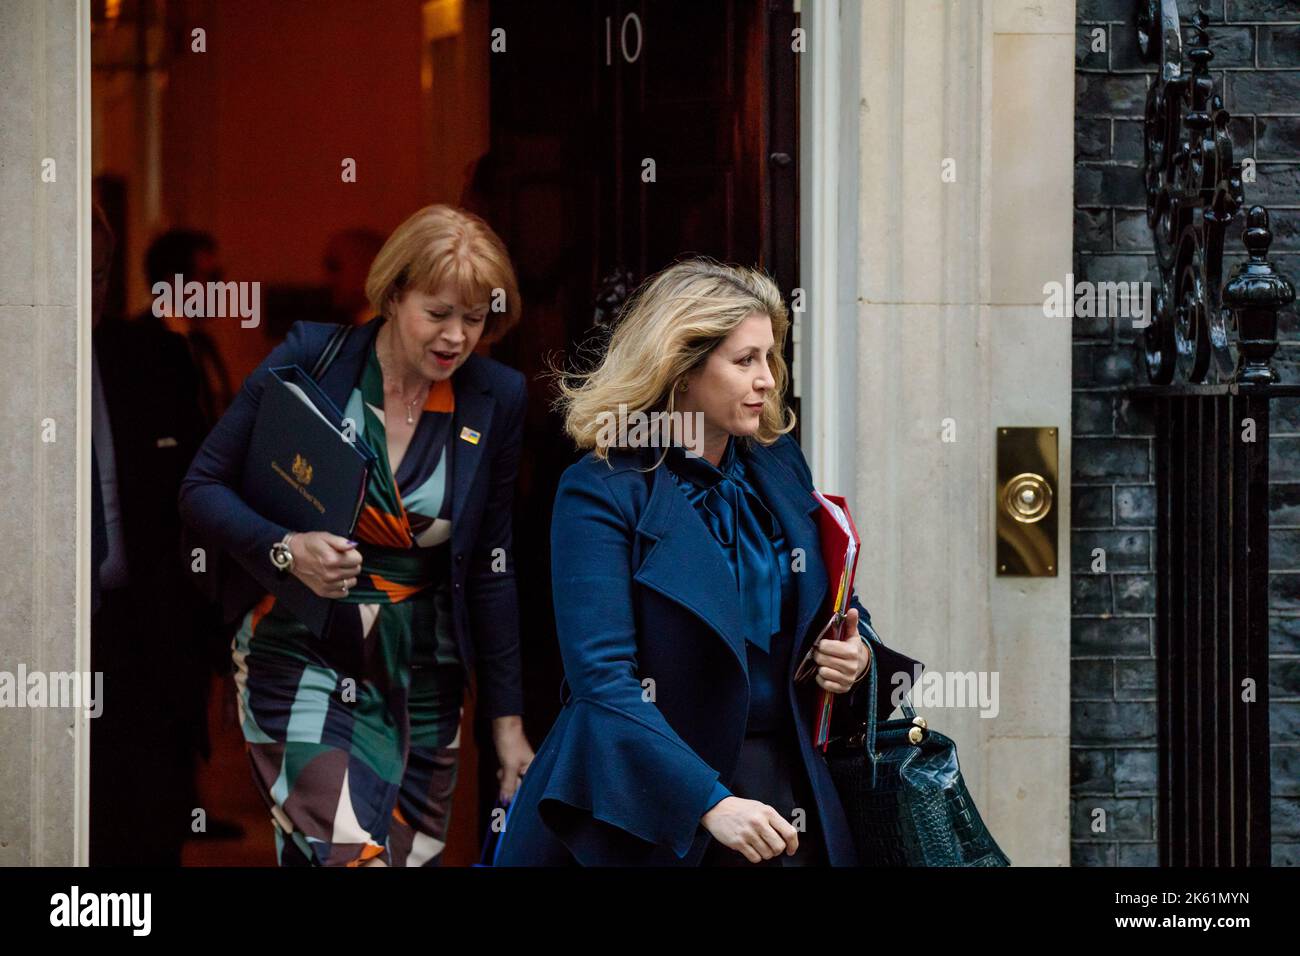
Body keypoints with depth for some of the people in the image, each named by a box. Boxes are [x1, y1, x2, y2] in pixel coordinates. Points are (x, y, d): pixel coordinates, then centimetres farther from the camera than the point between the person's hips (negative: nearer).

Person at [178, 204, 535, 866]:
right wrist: (285, 549, -19)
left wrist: (507, 721, 8)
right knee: (351, 856, -22)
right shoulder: (310, 358, -6)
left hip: (422, 673, 4)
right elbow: (203, 487, -1)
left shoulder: (496, 400, 2)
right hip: (302, 656, -4)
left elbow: (491, 569, 8)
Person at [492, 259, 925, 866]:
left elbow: (838, 608, 21)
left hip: (786, 791, 5)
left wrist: (856, 655, -4)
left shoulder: (779, 467, 8)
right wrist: (710, 804, -29)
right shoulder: (602, 492, -11)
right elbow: (602, 679, -20)